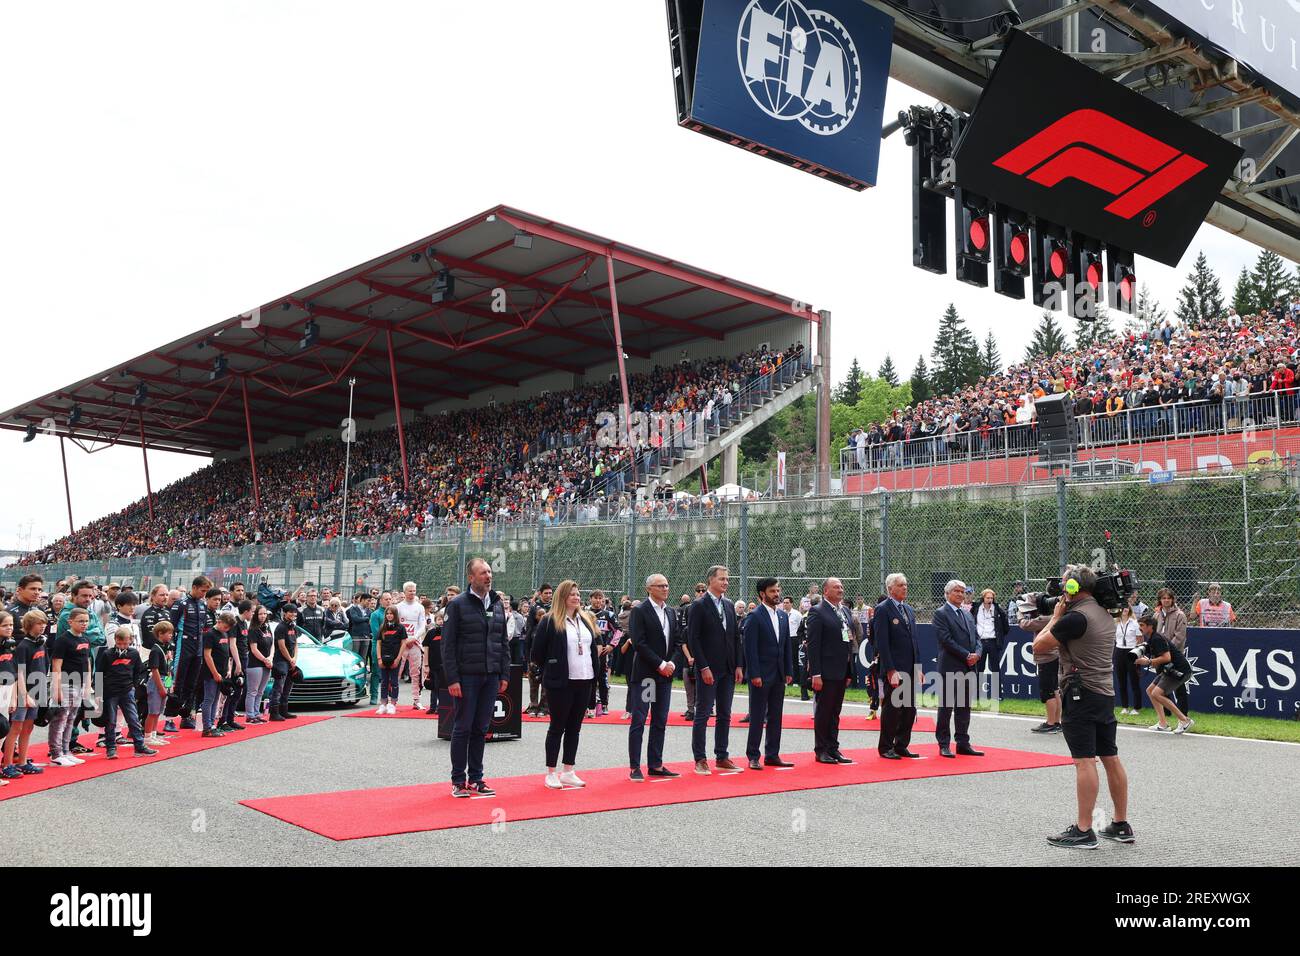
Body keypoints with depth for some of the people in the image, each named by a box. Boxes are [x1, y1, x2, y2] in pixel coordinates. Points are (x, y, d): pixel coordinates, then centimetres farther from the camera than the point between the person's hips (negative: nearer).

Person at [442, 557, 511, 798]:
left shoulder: (497, 604, 11)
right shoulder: (458, 605, -6)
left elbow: (504, 642, 15)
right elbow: (448, 645, -9)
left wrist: (504, 674, 8)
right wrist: (452, 679, -14)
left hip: (491, 677, 5)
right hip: (466, 677, -5)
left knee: (480, 729, 10)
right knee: (462, 728, 2)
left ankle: (476, 779, 18)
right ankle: (458, 780, 11)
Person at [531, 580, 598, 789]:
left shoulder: (586, 620, 13)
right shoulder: (550, 621, -7)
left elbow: (594, 648, 20)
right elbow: (538, 652, -5)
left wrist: (594, 672, 12)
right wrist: (548, 673, 0)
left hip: (584, 681, 6)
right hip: (561, 683, -6)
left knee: (575, 727, 10)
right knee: (557, 726, 1)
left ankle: (568, 772, 17)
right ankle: (551, 773, 8)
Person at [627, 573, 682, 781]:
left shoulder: (670, 612, 13)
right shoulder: (639, 611, -8)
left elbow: (677, 640, 14)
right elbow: (639, 643, -15)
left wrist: (671, 663, -3)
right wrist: (660, 665, -15)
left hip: (665, 673, 7)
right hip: (644, 674, -7)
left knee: (660, 722, 9)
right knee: (638, 721, -3)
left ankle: (655, 765, 16)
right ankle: (635, 768, 1)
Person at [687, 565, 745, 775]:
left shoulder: (729, 606, 12)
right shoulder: (699, 606, -7)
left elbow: (736, 637, 14)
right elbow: (693, 639, -12)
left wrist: (739, 666, 6)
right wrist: (704, 667, -16)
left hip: (728, 670, 6)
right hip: (708, 669, -6)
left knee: (724, 716, 10)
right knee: (703, 714, -1)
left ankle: (721, 758, 17)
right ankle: (700, 760, 4)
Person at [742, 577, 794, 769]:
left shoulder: (784, 616, 12)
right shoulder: (754, 616, -9)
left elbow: (788, 645, 14)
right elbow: (750, 647, -12)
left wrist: (789, 671, 8)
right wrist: (754, 674, -17)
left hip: (779, 674, 7)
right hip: (761, 675, -7)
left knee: (775, 717, 10)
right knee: (757, 717, -1)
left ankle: (772, 755, 17)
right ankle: (753, 757, 5)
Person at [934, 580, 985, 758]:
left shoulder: (968, 614, 18)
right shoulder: (941, 614, -6)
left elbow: (976, 637, 15)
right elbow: (946, 640, -14)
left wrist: (977, 653, -5)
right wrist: (967, 655, -15)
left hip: (969, 667, 7)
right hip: (950, 668, -7)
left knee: (964, 707, 11)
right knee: (946, 707, 0)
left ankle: (963, 743, 17)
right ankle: (944, 745, 5)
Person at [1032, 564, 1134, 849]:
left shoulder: (1075, 617, -16)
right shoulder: (1104, 614, 13)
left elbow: (1039, 645, -9)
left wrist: (1055, 616, 3)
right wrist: (1062, 617, 17)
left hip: (1082, 694, -9)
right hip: (1105, 693, 9)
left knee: (1084, 761, -9)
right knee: (1111, 758, 12)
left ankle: (1083, 831, -8)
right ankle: (1121, 825, 19)